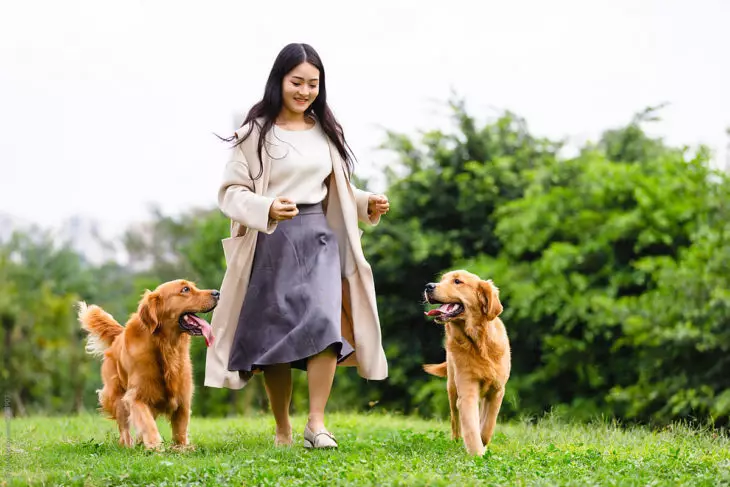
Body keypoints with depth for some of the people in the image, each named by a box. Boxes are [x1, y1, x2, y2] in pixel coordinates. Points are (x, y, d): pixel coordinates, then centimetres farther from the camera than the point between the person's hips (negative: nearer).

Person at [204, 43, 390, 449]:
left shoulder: (326, 132, 11)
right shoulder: (256, 132, -3)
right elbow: (231, 191, -7)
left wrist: (368, 203, 2)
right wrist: (266, 209, -25)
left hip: (319, 237, 3)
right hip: (271, 241, -3)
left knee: (324, 321, -17)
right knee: (273, 336, 3)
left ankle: (317, 423, -13)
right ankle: (282, 429, 18)